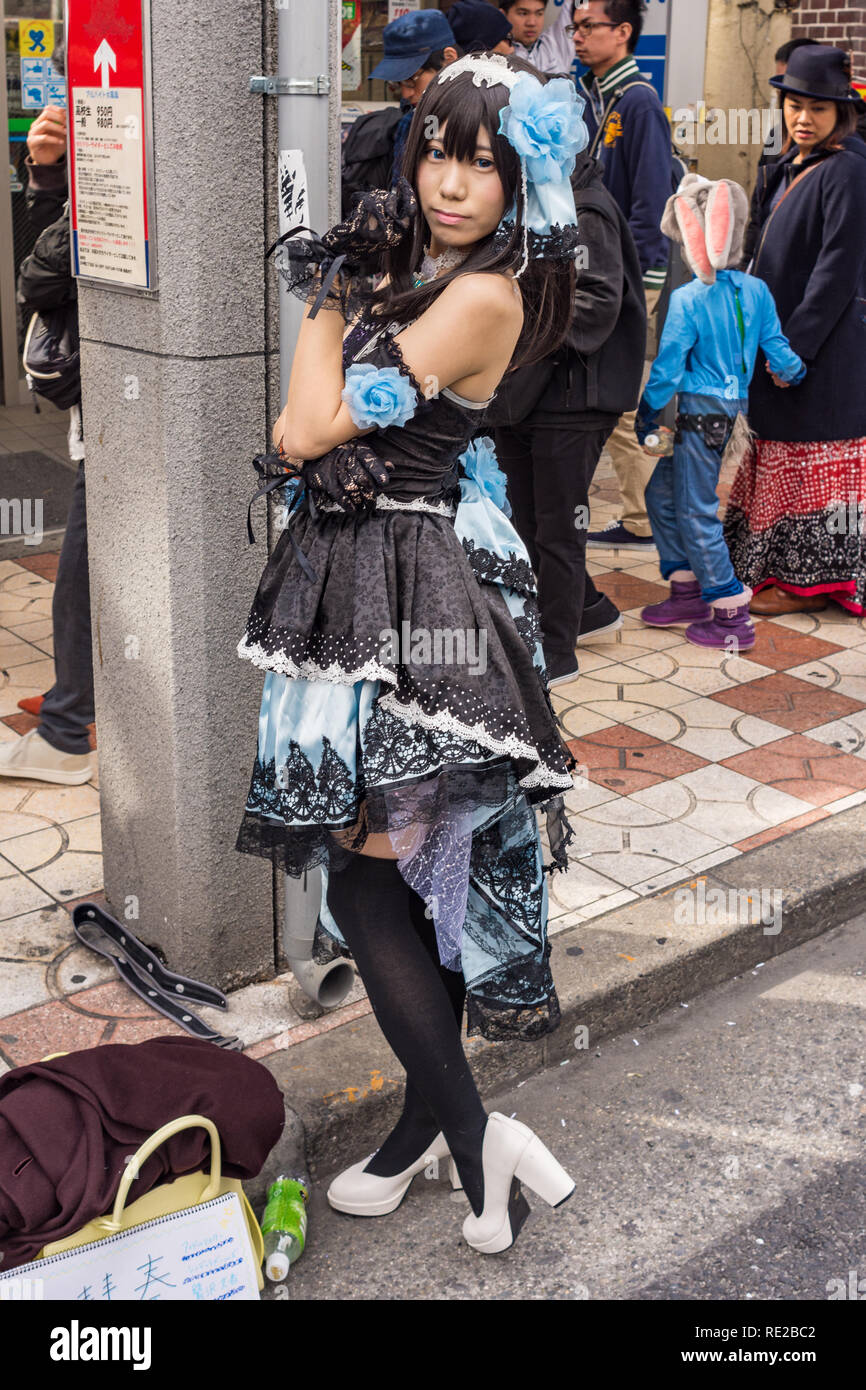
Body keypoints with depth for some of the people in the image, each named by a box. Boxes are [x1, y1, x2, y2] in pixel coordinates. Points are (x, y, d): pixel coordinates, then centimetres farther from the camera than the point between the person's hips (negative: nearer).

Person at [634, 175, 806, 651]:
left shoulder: (687, 300, -16)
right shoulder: (756, 291, 1)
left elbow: (667, 368, -13)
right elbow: (777, 349, 7)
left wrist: (646, 416, -1)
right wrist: (795, 374, 26)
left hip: (701, 414, -8)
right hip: (734, 408, 8)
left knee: (696, 512, 1)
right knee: (661, 493, 19)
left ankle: (731, 616, 4)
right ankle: (689, 593, 24)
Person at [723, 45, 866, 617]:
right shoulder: (791, 168, 12)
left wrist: (796, 345, -20)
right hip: (784, 336, 9)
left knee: (812, 457, -2)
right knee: (785, 452, 15)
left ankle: (808, 582, 6)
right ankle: (784, 568, 26)